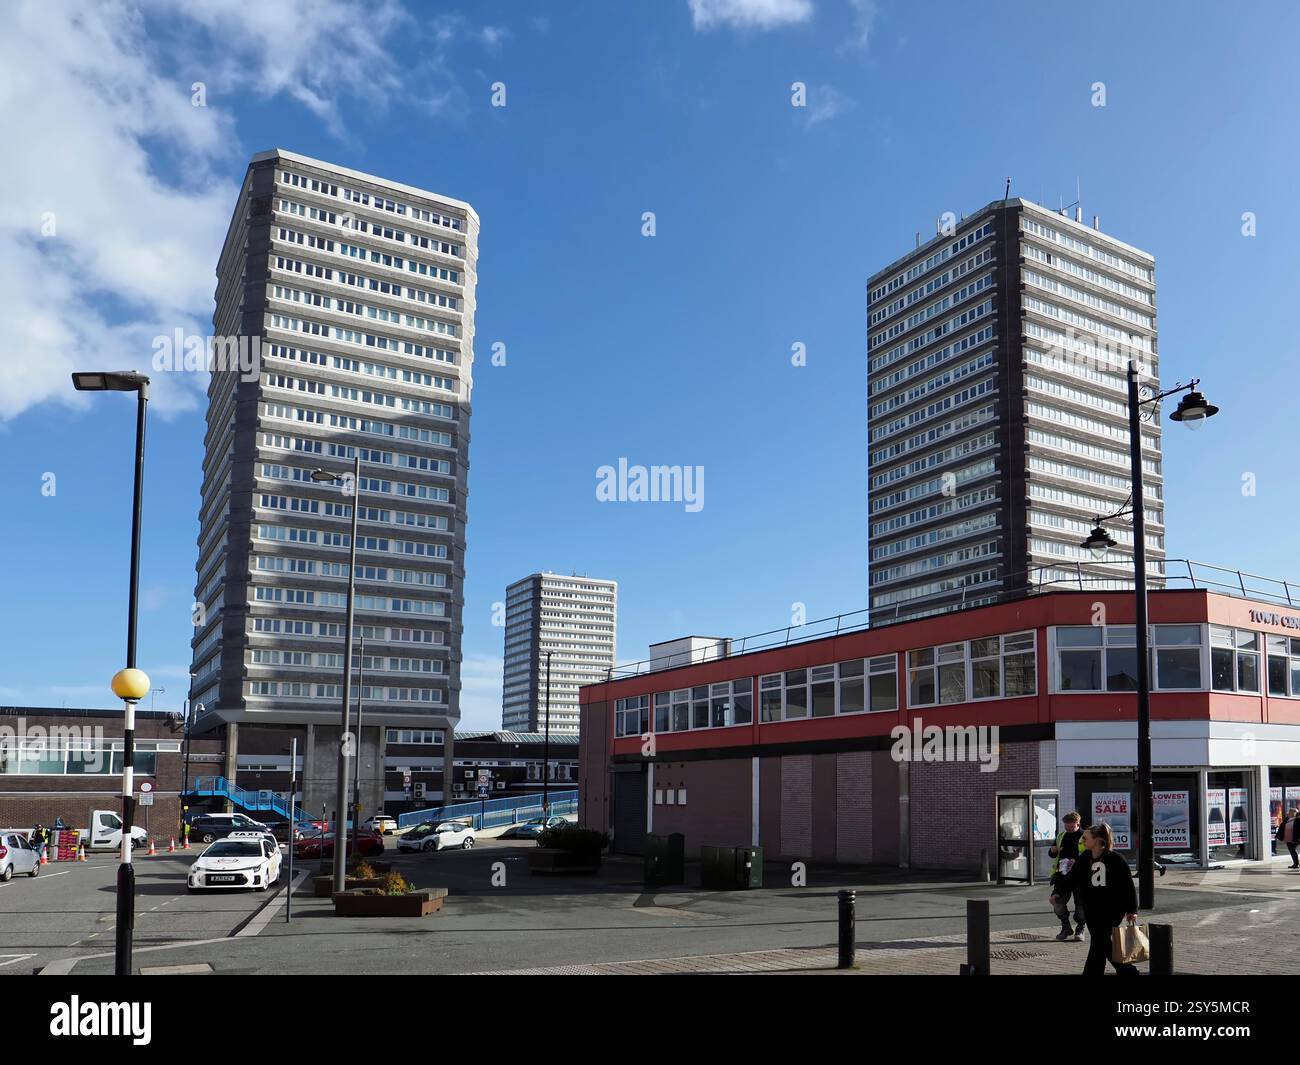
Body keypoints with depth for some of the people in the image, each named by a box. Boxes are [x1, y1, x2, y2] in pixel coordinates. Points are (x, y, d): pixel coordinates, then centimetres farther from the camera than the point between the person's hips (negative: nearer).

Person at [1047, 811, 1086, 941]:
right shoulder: (1061, 837, 16)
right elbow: (1052, 854, 24)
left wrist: (1077, 861, -22)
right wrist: (1053, 850, 0)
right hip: (1062, 874, 5)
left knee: (1080, 902, 0)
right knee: (1056, 899, -5)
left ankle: (1080, 929, 20)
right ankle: (1065, 927, 14)